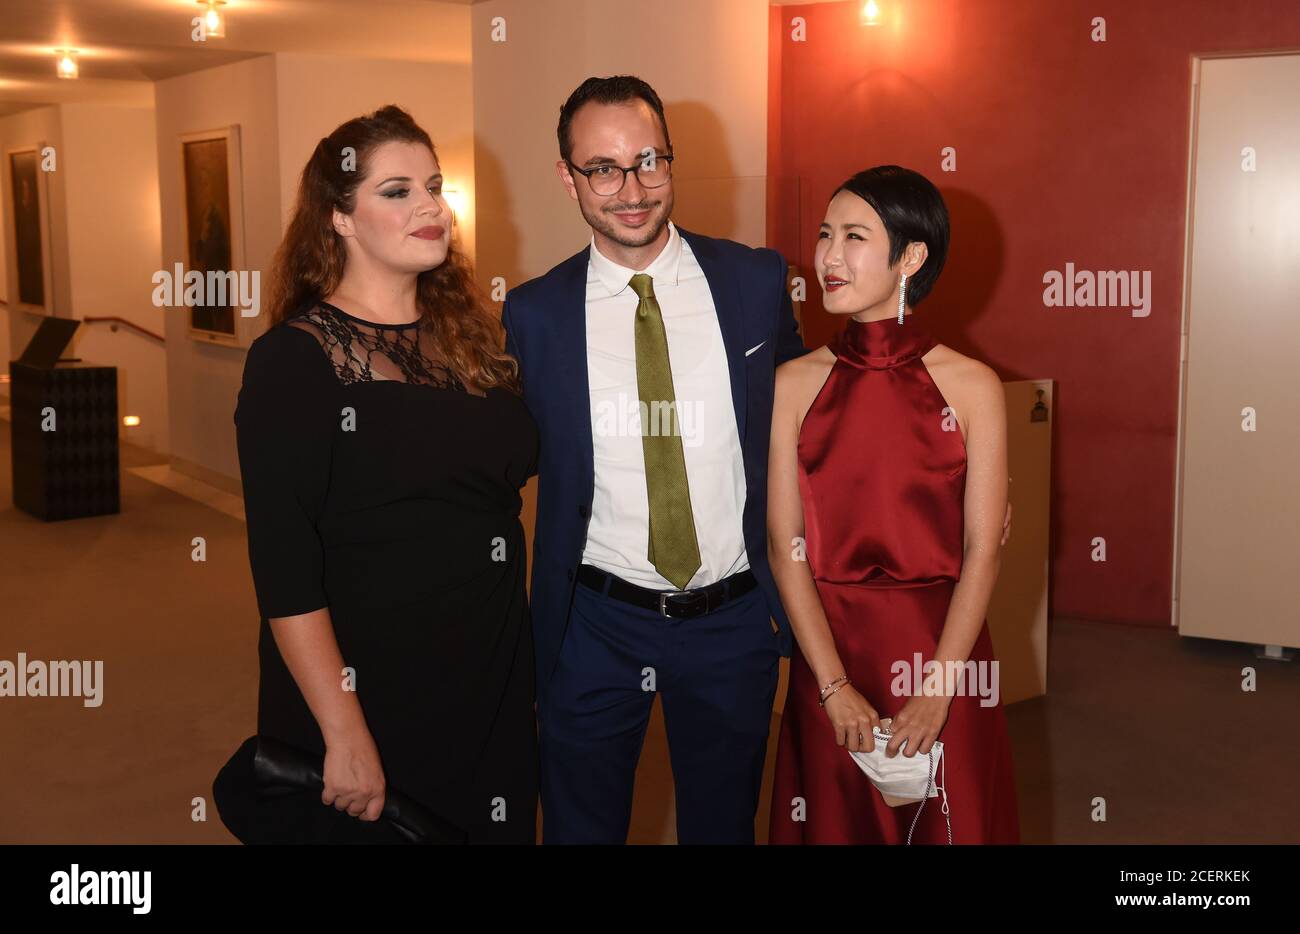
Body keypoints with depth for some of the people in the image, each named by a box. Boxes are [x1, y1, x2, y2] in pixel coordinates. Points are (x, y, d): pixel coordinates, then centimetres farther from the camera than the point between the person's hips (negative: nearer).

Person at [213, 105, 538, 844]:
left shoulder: (470, 334, 6)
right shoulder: (295, 359, -12)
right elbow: (286, 568, -17)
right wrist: (344, 736, -19)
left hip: (492, 683, 6)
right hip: (370, 692, -6)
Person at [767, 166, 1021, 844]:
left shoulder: (972, 387, -5)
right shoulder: (794, 385, -2)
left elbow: (981, 553, -7)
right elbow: (785, 548, -5)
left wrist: (936, 690, -13)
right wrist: (836, 687, -11)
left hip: (942, 650, -1)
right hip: (828, 653, 1)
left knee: (946, 826, 13)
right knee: (838, 823, 14)